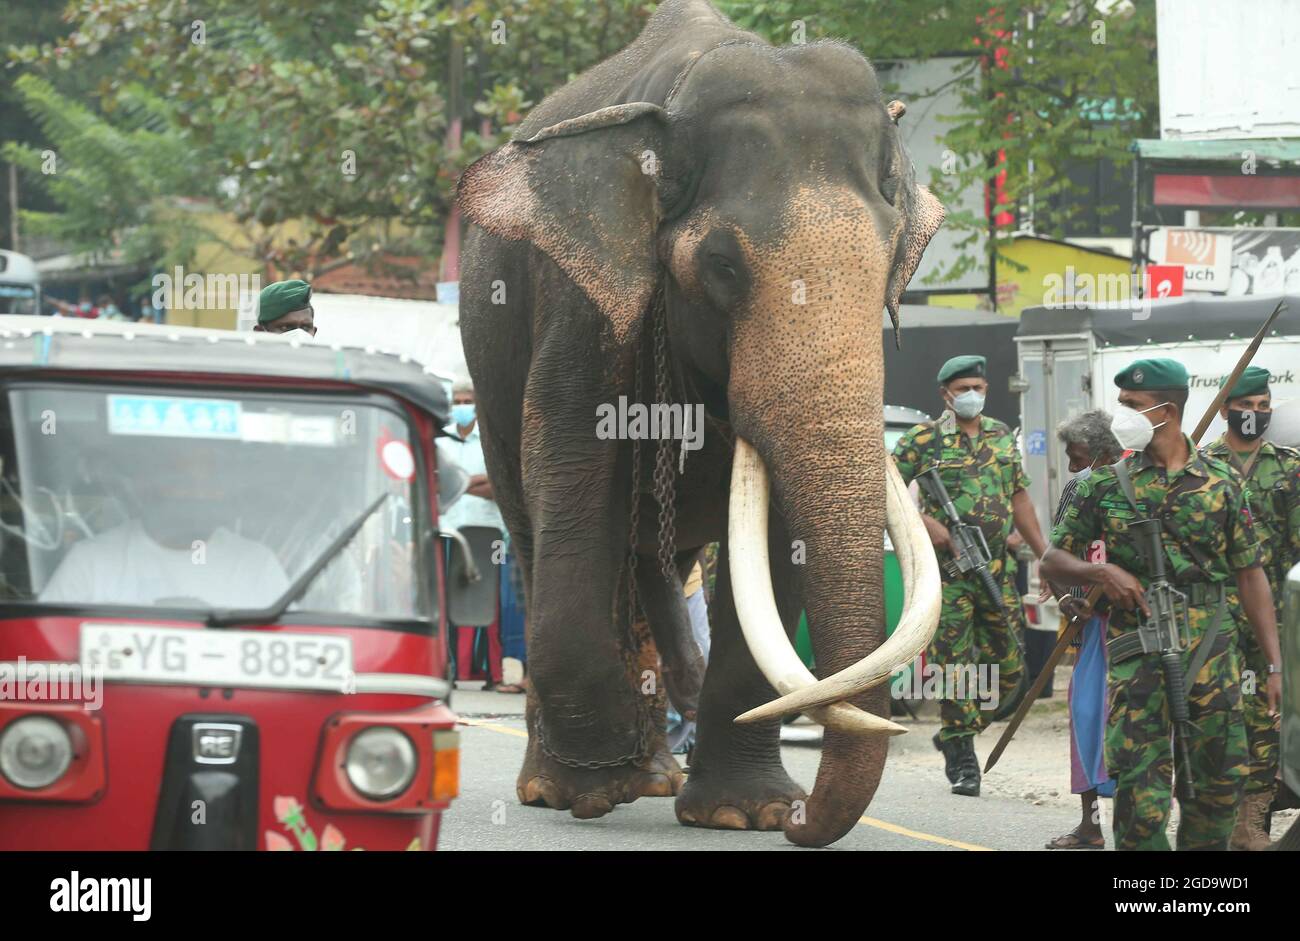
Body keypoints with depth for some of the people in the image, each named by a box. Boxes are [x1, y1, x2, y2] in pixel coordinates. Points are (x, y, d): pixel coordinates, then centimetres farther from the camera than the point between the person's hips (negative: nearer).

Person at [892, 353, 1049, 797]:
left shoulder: (1002, 437, 14)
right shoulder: (923, 440, -2)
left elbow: (1019, 499, 20)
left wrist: (1045, 554, 18)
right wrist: (923, 520, -16)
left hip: (997, 569, 5)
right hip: (946, 567, -5)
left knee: (1007, 668, 5)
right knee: (955, 666, -6)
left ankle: (954, 733, 24)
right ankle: (961, 758, 2)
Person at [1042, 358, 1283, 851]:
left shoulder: (1221, 482, 5)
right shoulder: (1105, 486, 5)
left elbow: (1250, 576, 7)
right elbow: (1053, 561, 10)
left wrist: (1275, 662, 2)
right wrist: (1100, 573, -12)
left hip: (1212, 646, 1)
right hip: (1139, 655, -1)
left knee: (1221, 778, 5)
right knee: (1141, 781, -8)